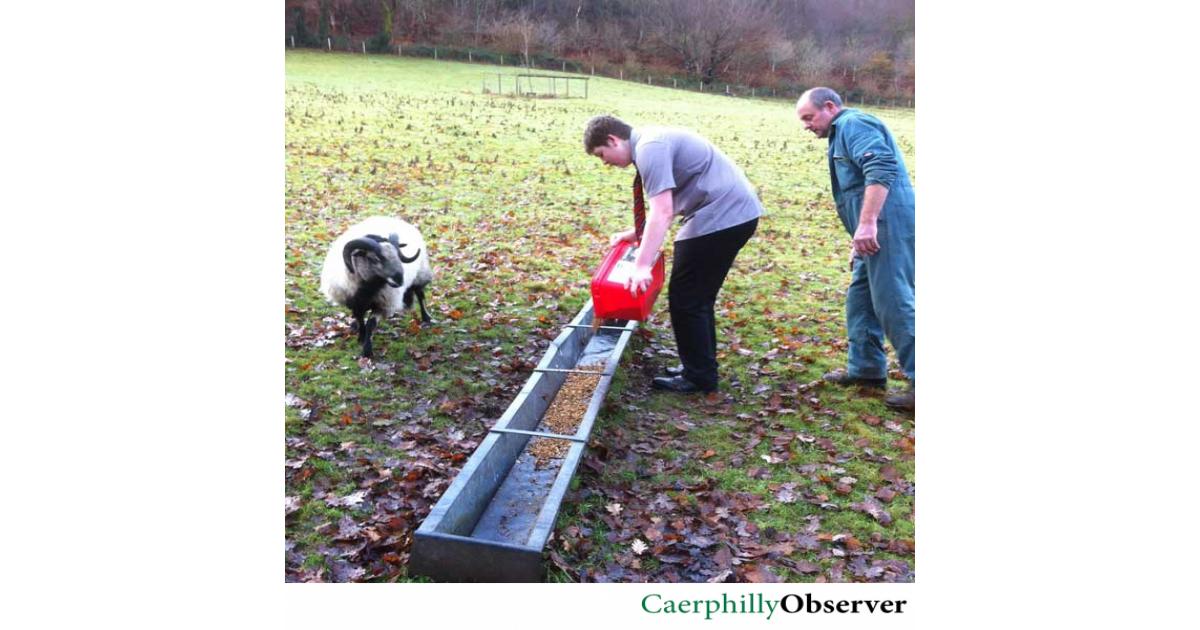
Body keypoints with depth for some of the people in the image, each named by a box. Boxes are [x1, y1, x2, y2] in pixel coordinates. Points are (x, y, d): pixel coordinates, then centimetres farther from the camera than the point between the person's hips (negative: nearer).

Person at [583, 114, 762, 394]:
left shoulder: (649, 147, -15)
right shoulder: (652, 141, 17)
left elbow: (663, 211, -25)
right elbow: (664, 204, 26)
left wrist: (642, 266, -28)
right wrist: (636, 233, 20)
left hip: (723, 216, -10)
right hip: (735, 212, 10)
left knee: (685, 299, -3)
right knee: (698, 297, 17)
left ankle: (699, 377, 8)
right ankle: (700, 367, 28)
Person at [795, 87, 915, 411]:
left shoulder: (853, 123, -6)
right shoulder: (844, 133, 26)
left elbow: (882, 168, -22)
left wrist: (867, 223, -28)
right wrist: (859, 237, 28)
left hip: (888, 224, -11)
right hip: (877, 229, 11)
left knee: (894, 302, -10)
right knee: (860, 298, 16)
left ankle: (917, 380, -5)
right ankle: (866, 368, 25)